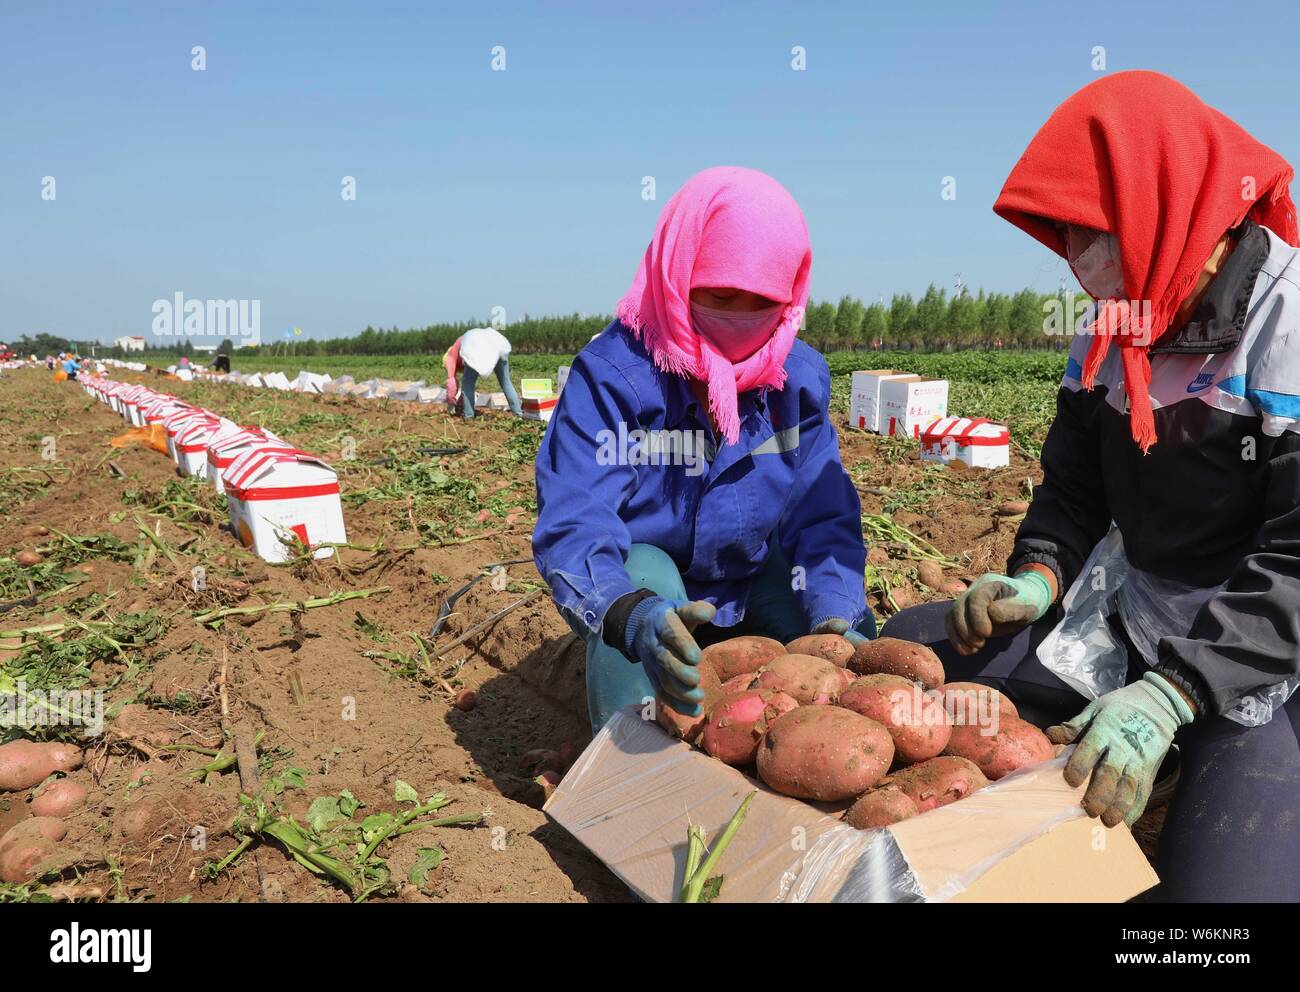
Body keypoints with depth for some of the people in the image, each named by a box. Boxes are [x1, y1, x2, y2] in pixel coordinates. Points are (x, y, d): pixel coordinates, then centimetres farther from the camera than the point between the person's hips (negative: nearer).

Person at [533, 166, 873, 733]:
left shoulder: (799, 376, -13)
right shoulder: (610, 375, -26)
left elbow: (823, 516, -14)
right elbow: (571, 528, -35)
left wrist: (837, 613, -35)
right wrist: (633, 616, -56)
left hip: (751, 585, 4)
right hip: (644, 579, -3)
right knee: (642, 569, -34)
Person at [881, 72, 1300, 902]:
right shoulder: (1112, 335, 5)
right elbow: (1074, 488, 12)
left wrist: (1171, 694, -32)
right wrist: (1039, 577, -8)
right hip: (1128, 617, 7)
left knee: (1219, 882, -25)